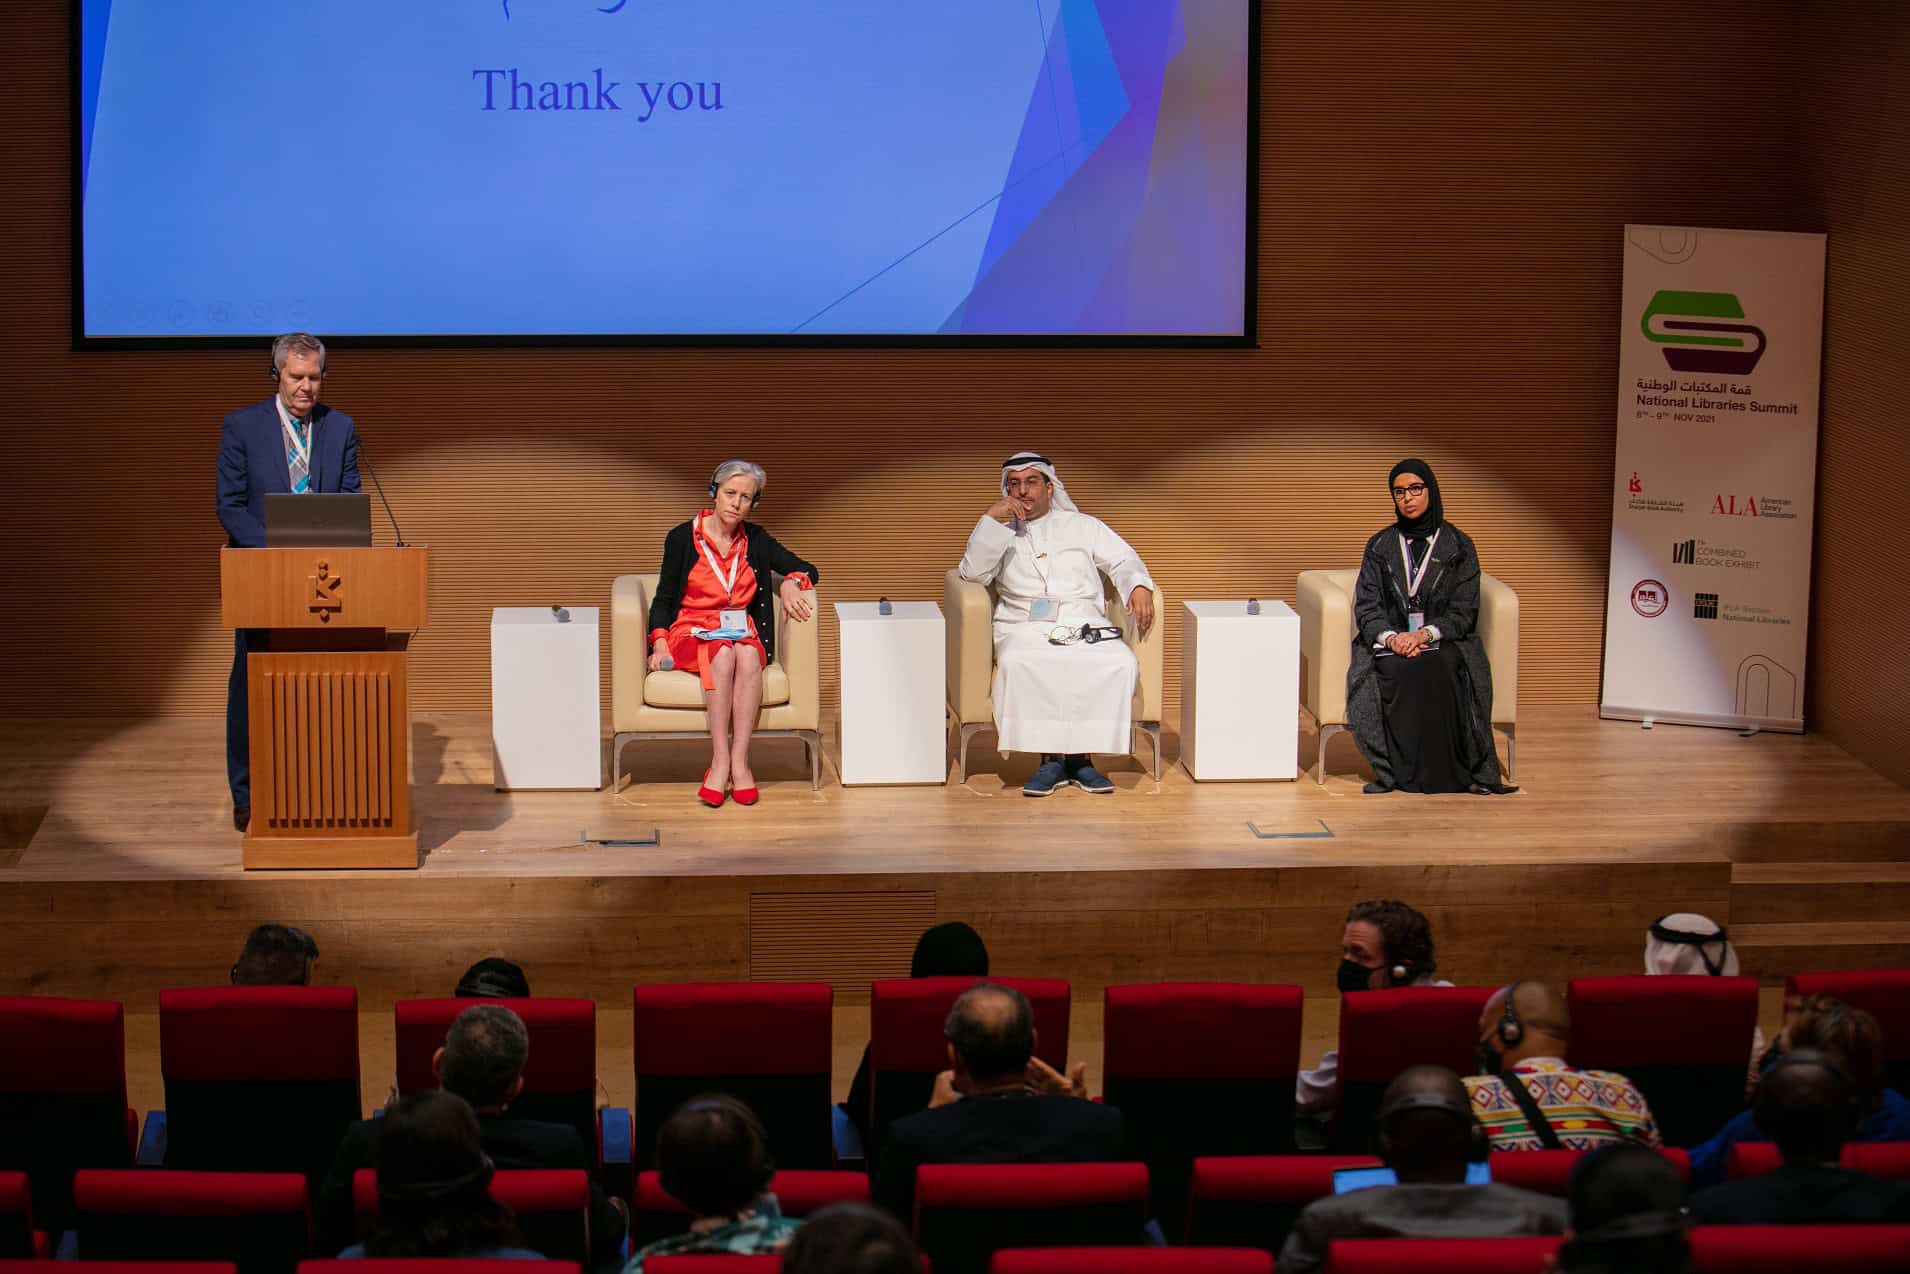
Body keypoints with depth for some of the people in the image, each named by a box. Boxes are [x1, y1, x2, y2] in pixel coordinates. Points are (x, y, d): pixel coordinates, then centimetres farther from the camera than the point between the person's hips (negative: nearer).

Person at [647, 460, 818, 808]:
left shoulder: (755, 540, 10)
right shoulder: (682, 538, 3)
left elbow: (808, 570, 12)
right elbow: (663, 599, 4)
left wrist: (790, 584, -11)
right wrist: (660, 644, -11)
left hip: (743, 634, 2)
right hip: (691, 633, -2)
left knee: (748, 654, -34)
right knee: (723, 654, -36)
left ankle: (738, 761, -37)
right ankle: (721, 762, -39)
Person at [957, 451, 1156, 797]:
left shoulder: (1083, 526, 24)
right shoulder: (1000, 531, 23)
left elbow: (1123, 560, 15)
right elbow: (974, 571, 6)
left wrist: (1139, 587, -7)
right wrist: (991, 519, -2)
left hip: (1085, 624, 1)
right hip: (1025, 626, -1)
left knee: (1121, 663, -32)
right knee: (1016, 664, -37)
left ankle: (1080, 755, -24)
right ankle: (1050, 758, -29)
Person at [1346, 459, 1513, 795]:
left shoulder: (1459, 547, 9)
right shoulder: (1380, 547, 14)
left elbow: (1464, 610, 1)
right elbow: (1366, 605, 4)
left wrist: (1427, 634, -18)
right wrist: (1390, 637, -17)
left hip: (1444, 641, -1)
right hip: (1390, 641, 1)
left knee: (1436, 670, -36)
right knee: (1397, 671, -34)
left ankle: (1444, 772, -31)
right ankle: (1399, 771, -31)